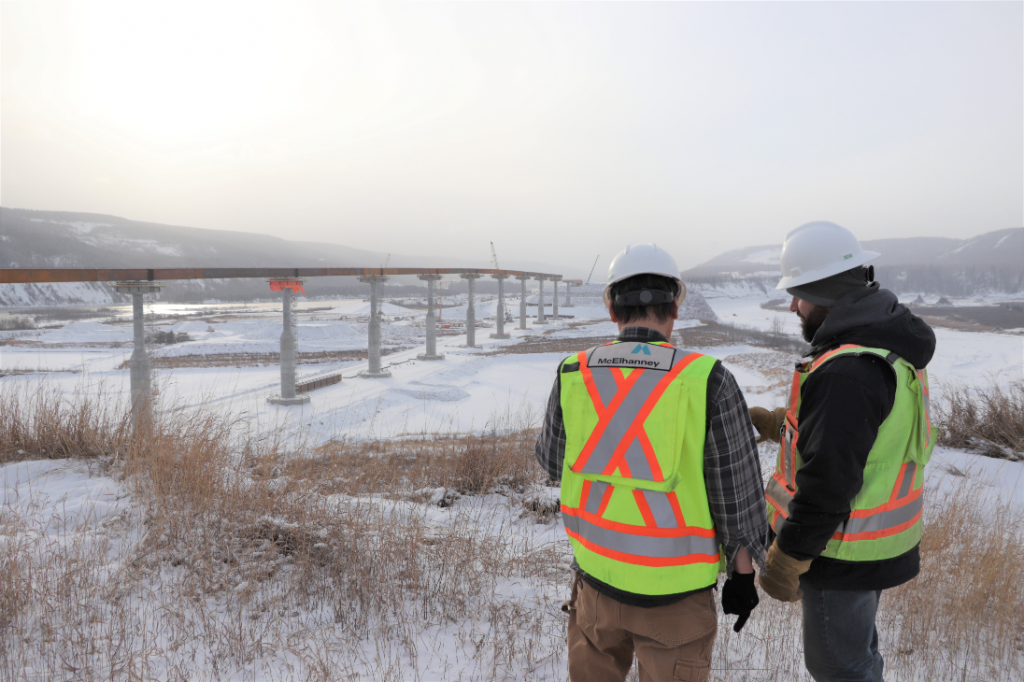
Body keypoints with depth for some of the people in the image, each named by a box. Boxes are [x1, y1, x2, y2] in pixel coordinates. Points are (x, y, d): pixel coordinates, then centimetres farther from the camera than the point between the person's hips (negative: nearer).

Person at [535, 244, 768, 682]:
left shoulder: (573, 375, -9)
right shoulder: (707, 381, -18)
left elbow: (553, 462, 7)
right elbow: (735, 488, -9)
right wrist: (743, 573, 4)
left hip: (596, 570, 3)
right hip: (674, 585, -2)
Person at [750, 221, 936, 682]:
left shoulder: (848, 370, -29)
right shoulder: (892, 347, 4)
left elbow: (829, 480, -29)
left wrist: (787, 560, -20)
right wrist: (776, 423, 8)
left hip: (845, 551, -9)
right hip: (880, 537, 9)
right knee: (855, 644, 27)